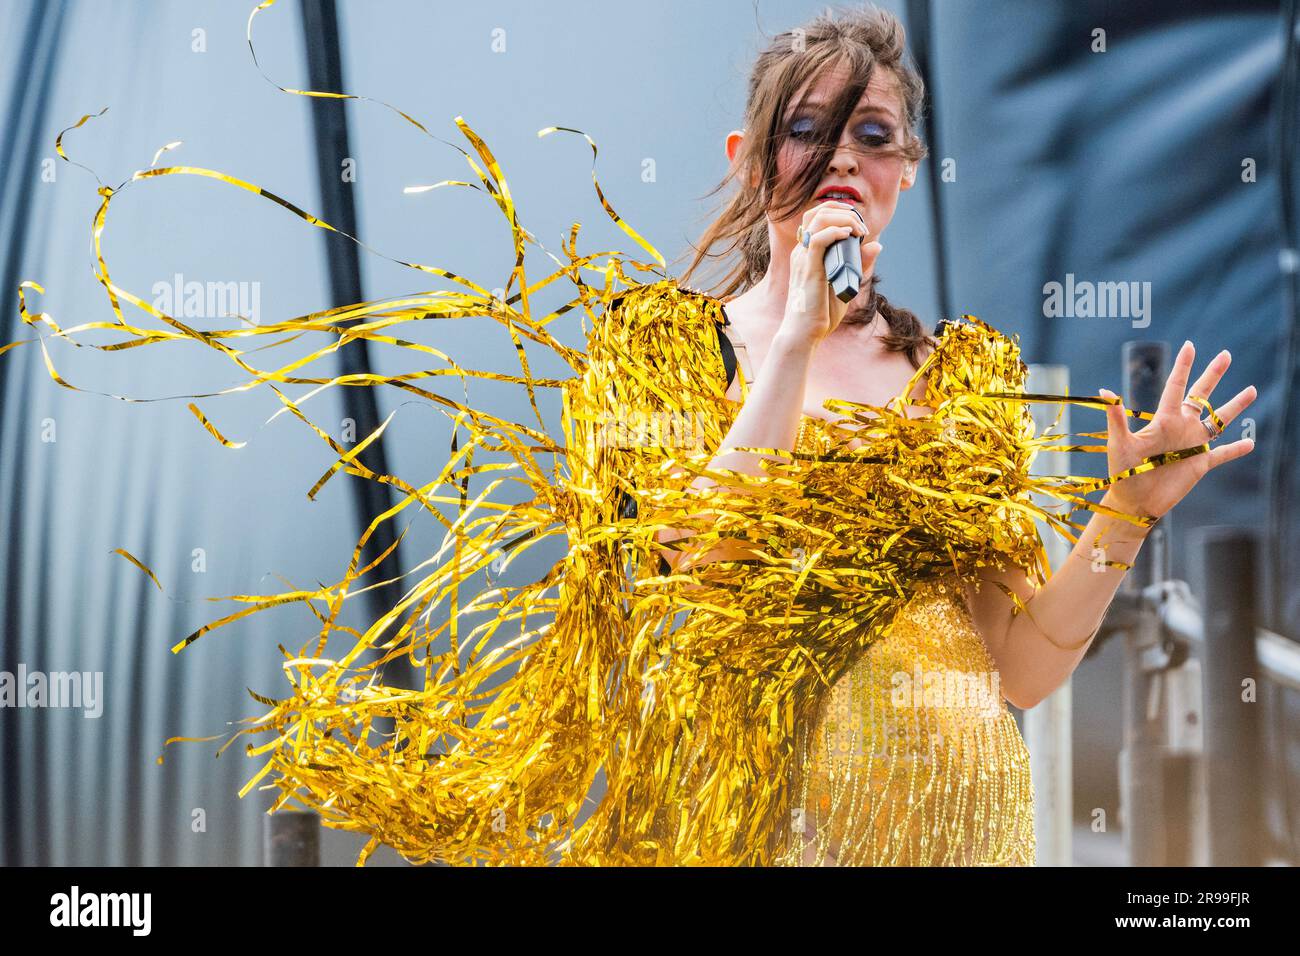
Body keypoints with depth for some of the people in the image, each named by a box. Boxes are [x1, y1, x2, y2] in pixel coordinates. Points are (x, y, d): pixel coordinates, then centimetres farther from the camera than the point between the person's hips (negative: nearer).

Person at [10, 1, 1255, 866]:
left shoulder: (964, 377, 10)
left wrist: (1128, 511, -8)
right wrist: (794, 337, -14)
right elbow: (706, 581, -15)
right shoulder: (669, 343, 3)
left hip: (954, 804, 3)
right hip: (756, 800, -2)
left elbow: (1023, 665, 5)